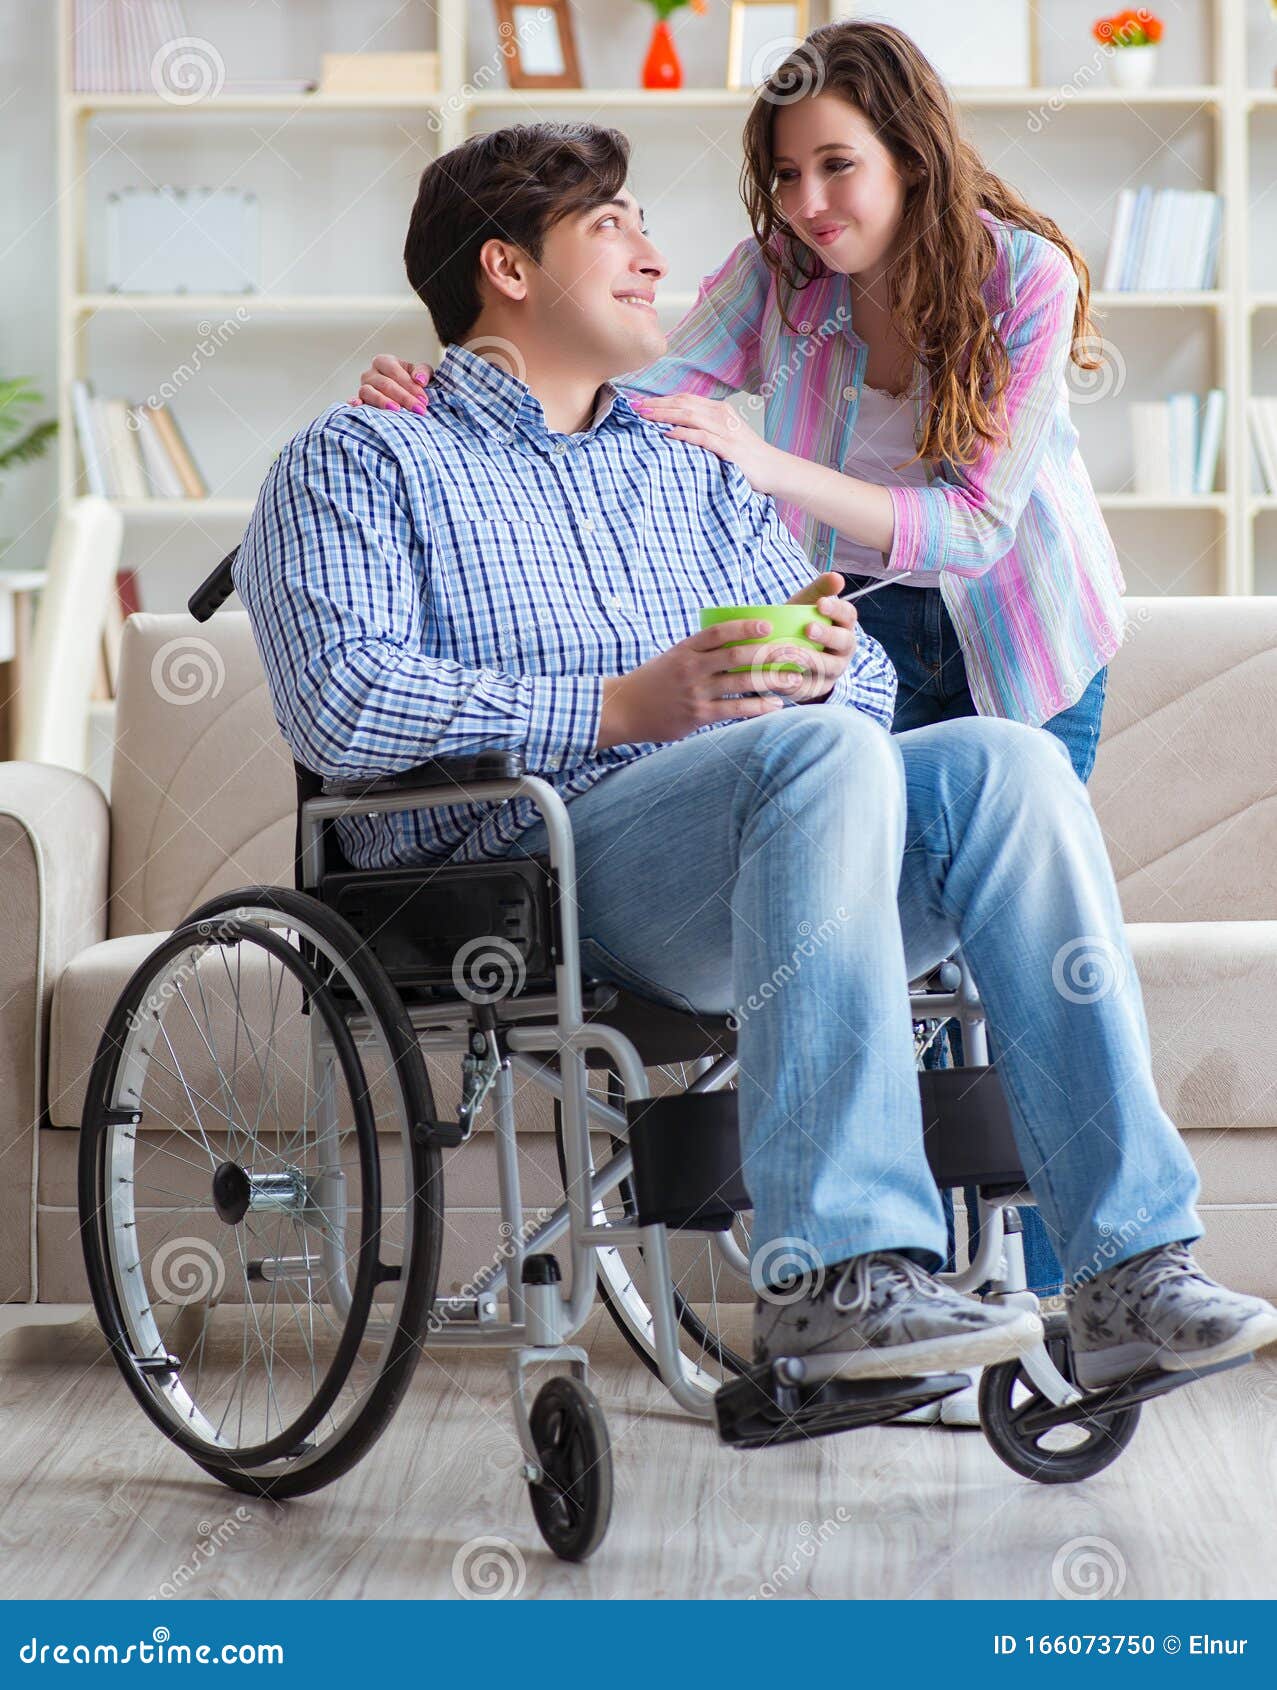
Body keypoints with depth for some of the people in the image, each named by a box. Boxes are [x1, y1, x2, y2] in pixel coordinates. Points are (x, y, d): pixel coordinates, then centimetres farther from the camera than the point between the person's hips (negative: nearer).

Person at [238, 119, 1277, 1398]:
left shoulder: (691, 468, 31)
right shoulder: (358, 463, 12)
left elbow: (867, 679, 22)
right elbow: (341, 703, -7)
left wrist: (822, 660, -4)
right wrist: (621, 705, -14)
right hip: (523, 870, -5)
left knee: (1002, 760, -22)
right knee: (823, 753, -33)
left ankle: (1131, 1267, -29)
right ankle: (832, 1269, -37)